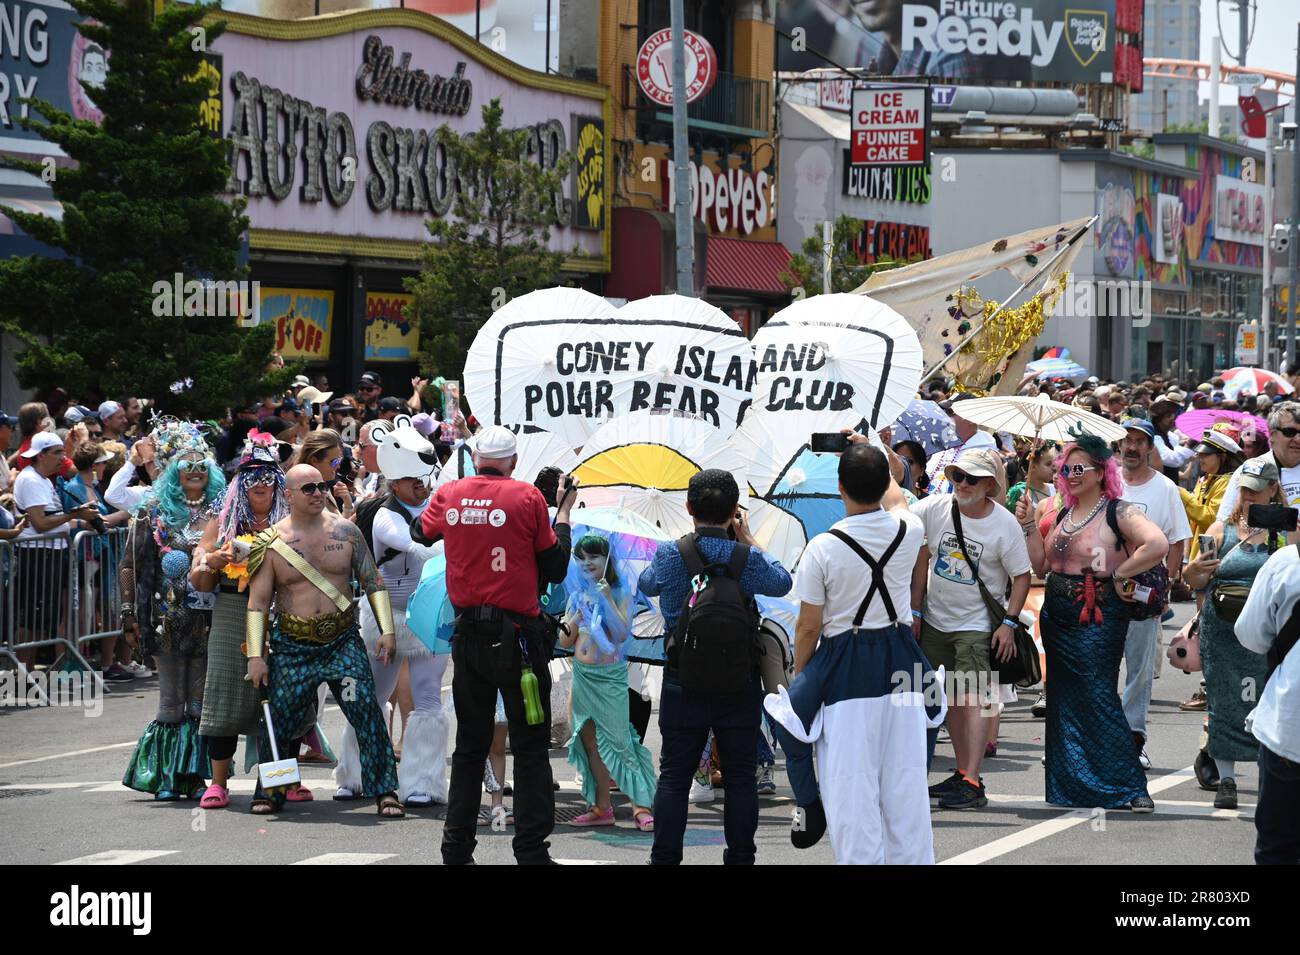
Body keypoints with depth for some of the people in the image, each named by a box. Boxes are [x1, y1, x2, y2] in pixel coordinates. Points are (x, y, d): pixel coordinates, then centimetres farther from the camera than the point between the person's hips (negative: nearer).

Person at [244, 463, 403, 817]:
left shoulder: (345, 531, 5)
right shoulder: (272, 542, 1)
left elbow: (373, 582, 10)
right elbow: (258, 602, 2)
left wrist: (387, 630, 1)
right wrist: (255, 655, -4)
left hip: (343, 641, 0)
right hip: (292, 646, 0)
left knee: (367, 711, -12)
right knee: (278, 721, 1)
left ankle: (385, 792, -7)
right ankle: (269, 793, 20)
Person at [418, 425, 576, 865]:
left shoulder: (449, 495, 2)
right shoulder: (527, 497, -8)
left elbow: (422, 533, 23)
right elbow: (555, 568, -2)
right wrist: (564, 511, 8)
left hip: (468, 633, 4)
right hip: (518, 635, -4)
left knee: (470, 745, 14)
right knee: (530, 746, 1)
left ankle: (457, 848, 14)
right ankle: (531, 848, -4)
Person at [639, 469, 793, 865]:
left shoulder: (670, 554, -9)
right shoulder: (747, 559, -9)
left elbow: (646, 584, 13)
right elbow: (782, 582, 11)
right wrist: (748, 540, 18)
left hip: (683, 681, 0)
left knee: (674, 774, 7)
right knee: (740, 776, 8)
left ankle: (665, 858, 7)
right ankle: (740, 857, 11)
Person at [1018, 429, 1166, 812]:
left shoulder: (1117, 512, -10)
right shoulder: (1062, 515, 13)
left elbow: (1158, 544, -25)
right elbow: (1041, 566, 12)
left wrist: (1118, 574, -18)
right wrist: (1029, 525, 3)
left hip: (1098, 618, -7)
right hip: (1058, 617, 8)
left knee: (1098, 699, -10)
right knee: (1064, 702, 9)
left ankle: (1131, 787, -6)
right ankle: (1072, 785, 18)